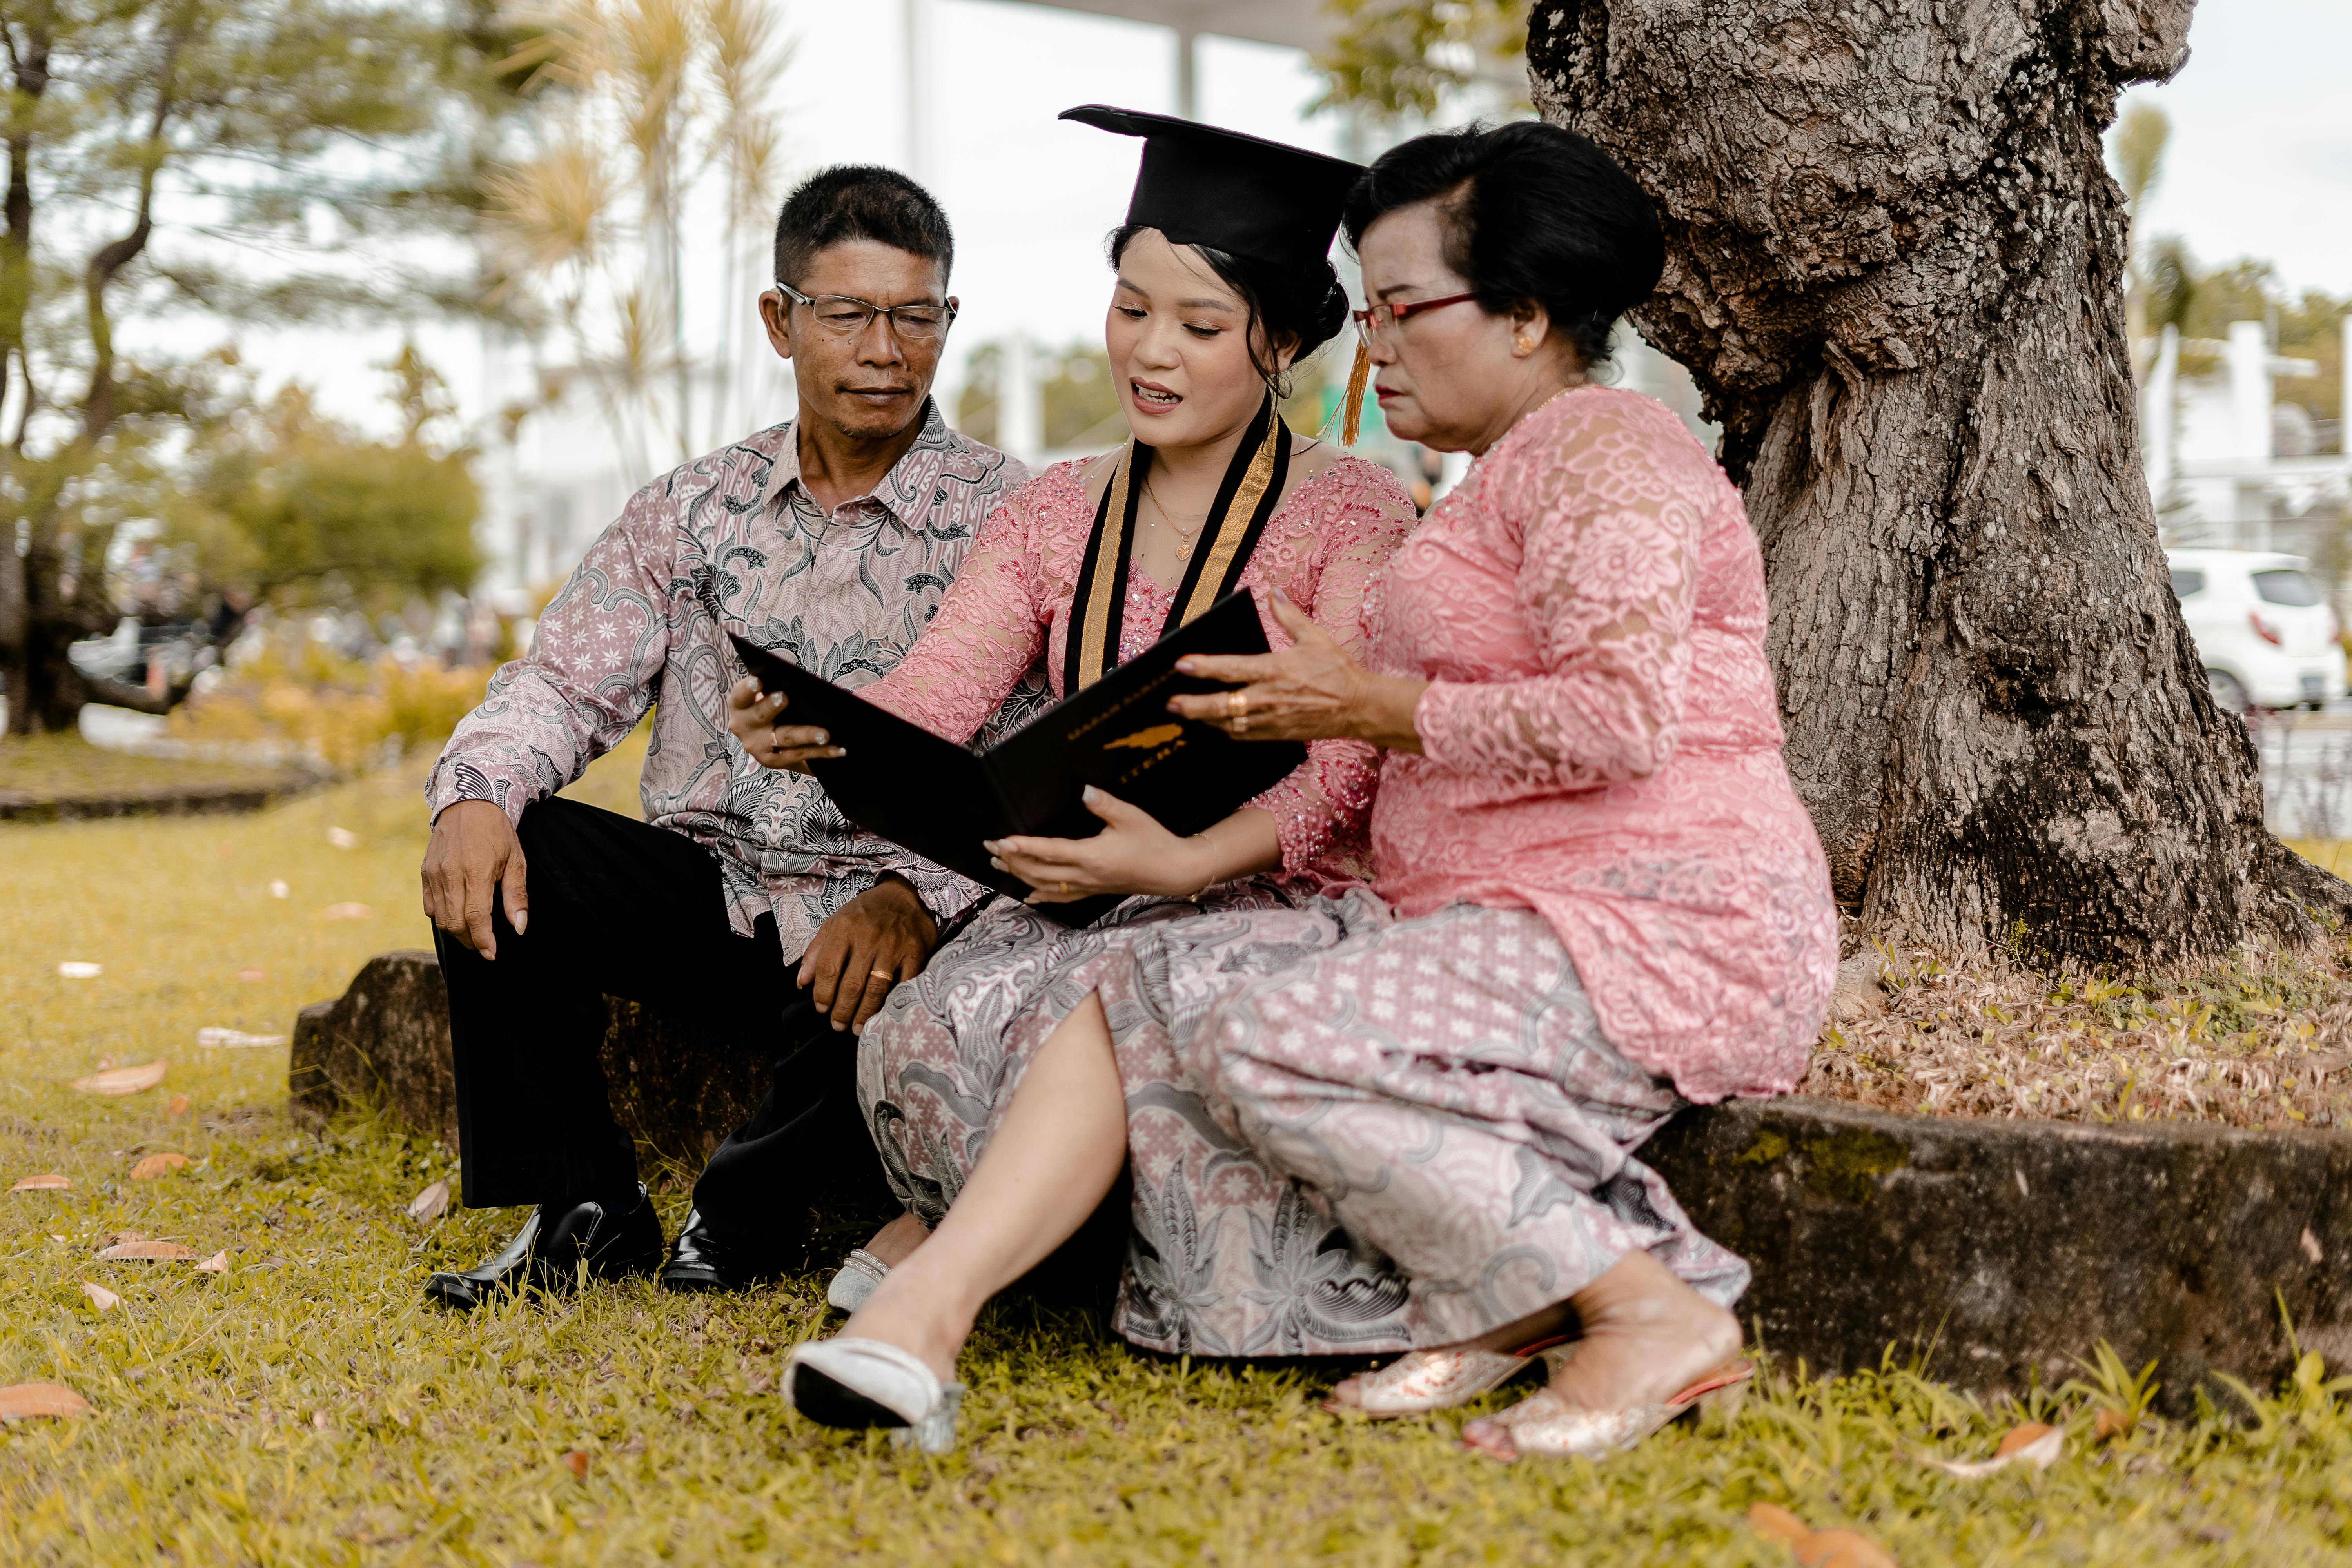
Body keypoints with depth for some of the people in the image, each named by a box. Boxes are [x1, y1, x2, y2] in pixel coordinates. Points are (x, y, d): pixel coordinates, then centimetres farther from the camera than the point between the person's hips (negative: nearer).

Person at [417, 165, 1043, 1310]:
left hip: (871, 924, -3)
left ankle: (747, 1212, 0)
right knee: (497, 851, -18)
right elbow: (569, 680, 5)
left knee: (874, 991, -35)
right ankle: (583, 1209, -4)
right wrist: (476, 795, -18)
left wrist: (917, 896, -32)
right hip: (705, 898, 4)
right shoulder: (695, 508, 10)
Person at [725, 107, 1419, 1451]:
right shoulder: (1057, 516, 13)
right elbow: (934, 698, -1)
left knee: (1135, 991, -36)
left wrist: (1186, 863, -32)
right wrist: (818, 729, -24)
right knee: (977, 998, -30)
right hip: (1107, 903, 4)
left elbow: (1347, 774, -14)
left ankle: (928, 1301, -42)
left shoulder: (1354, 515, -2)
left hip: (1291, 905, -4)